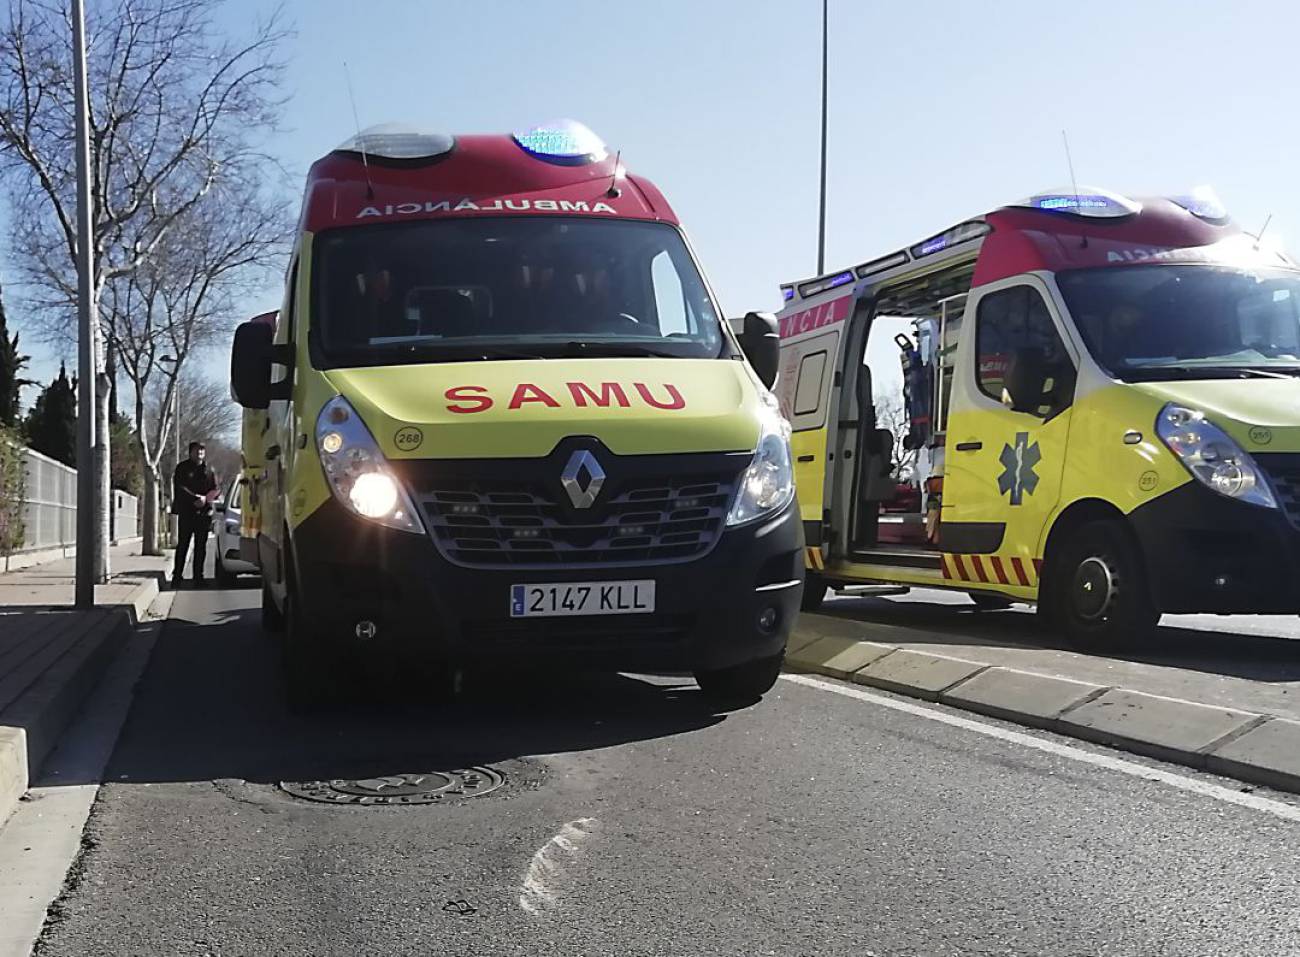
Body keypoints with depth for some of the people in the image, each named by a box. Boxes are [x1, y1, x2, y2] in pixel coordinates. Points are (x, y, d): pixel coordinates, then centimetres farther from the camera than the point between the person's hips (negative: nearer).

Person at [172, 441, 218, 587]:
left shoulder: (209, 470, 13)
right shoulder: (183, 468, 5)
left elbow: (215, 490, 9)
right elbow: (179, 488, -6)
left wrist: (205, 499, -12)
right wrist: (195, 498, -17)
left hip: (204, 513, 3)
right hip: (186, 511, -3)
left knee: (201, 546, 3)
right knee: (182, 545, -3)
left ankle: (198, 575, 6)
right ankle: (177, 575, 0)